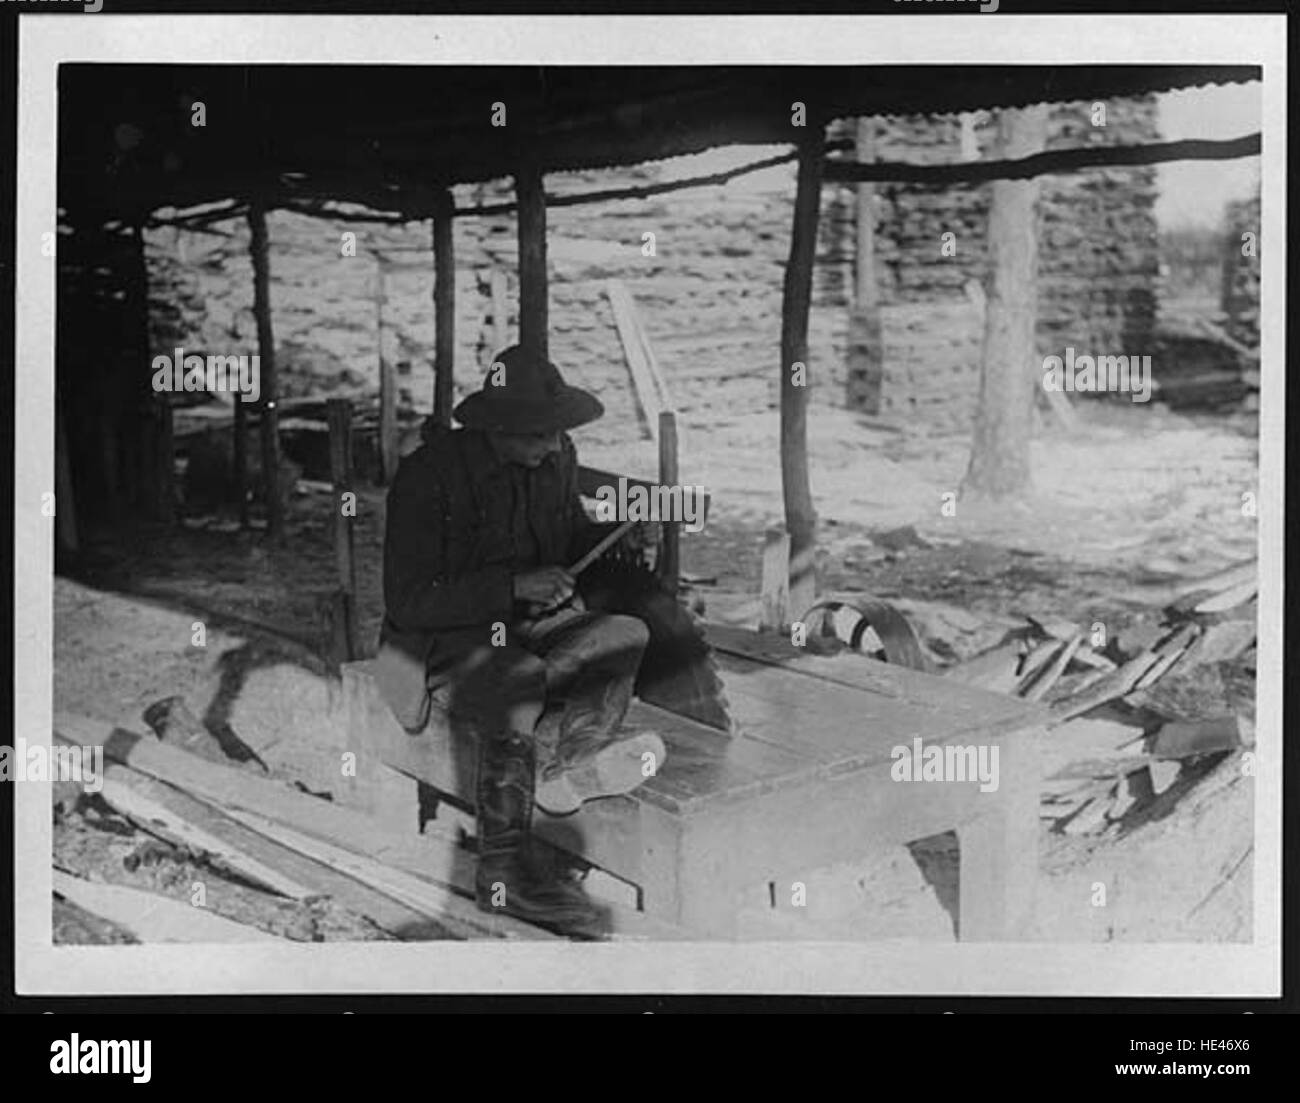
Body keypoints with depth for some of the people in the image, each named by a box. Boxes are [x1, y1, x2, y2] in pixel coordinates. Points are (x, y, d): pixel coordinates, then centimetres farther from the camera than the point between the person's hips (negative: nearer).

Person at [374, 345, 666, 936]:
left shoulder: (555, 458, 0)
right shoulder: (428, 475, -18)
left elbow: (571, 535, 20)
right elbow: (407, 602, -19)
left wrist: (622, 536, -3)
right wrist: (513, 586, -28)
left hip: (532, 621, 6)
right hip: (444, 637, -6)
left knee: (627, 638, -21)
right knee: (519, 686, -36)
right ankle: (502, 869, -25)